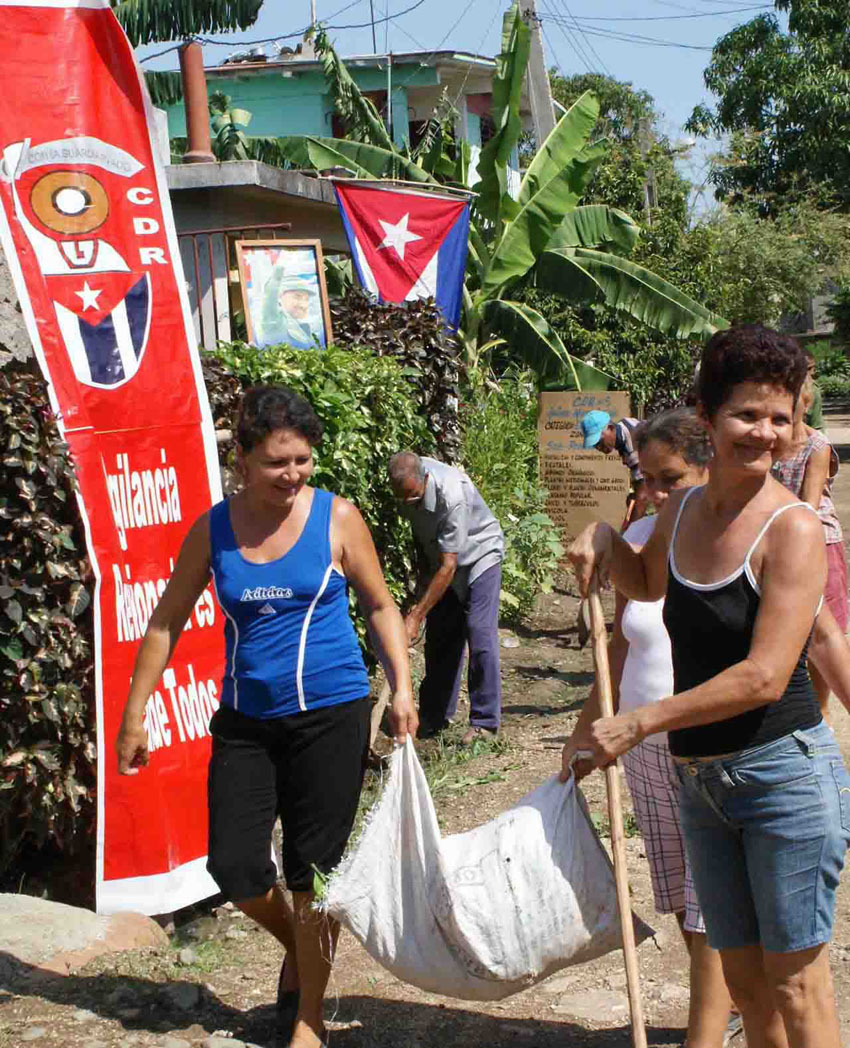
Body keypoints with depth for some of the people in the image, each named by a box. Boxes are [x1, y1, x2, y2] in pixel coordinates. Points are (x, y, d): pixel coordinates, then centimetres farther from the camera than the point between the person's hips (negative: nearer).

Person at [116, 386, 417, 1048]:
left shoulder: (337, 518, -5)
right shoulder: (213, 530, 0)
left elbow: (380, 605, 6)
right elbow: (168, 622, 8)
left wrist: (402, 687, -6)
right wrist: (135, 713, 7)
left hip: (331, 714, -2)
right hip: (246, 719, 3)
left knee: (313, 870, 3)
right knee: (234, 867, 2)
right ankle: (296, 945, 35)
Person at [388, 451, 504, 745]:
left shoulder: (451, 494, -37)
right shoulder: (406, 484, -16)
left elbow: (448, 565, -34)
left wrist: (416, 615, -33)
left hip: (478, 556, -6)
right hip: (440, 558, 6)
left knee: (480, 636, -15)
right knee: (438, 637, 5)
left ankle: (485, 721, -8)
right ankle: (434, 717, 15)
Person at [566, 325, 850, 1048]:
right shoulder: (681, 511, 5)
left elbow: (764, 677, -23)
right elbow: (648, 582, 28)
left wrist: (638, 724, -18)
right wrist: (602, 539, 6)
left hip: (785, 772, -7)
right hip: (700, 779, 7)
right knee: (743, 978, 16)